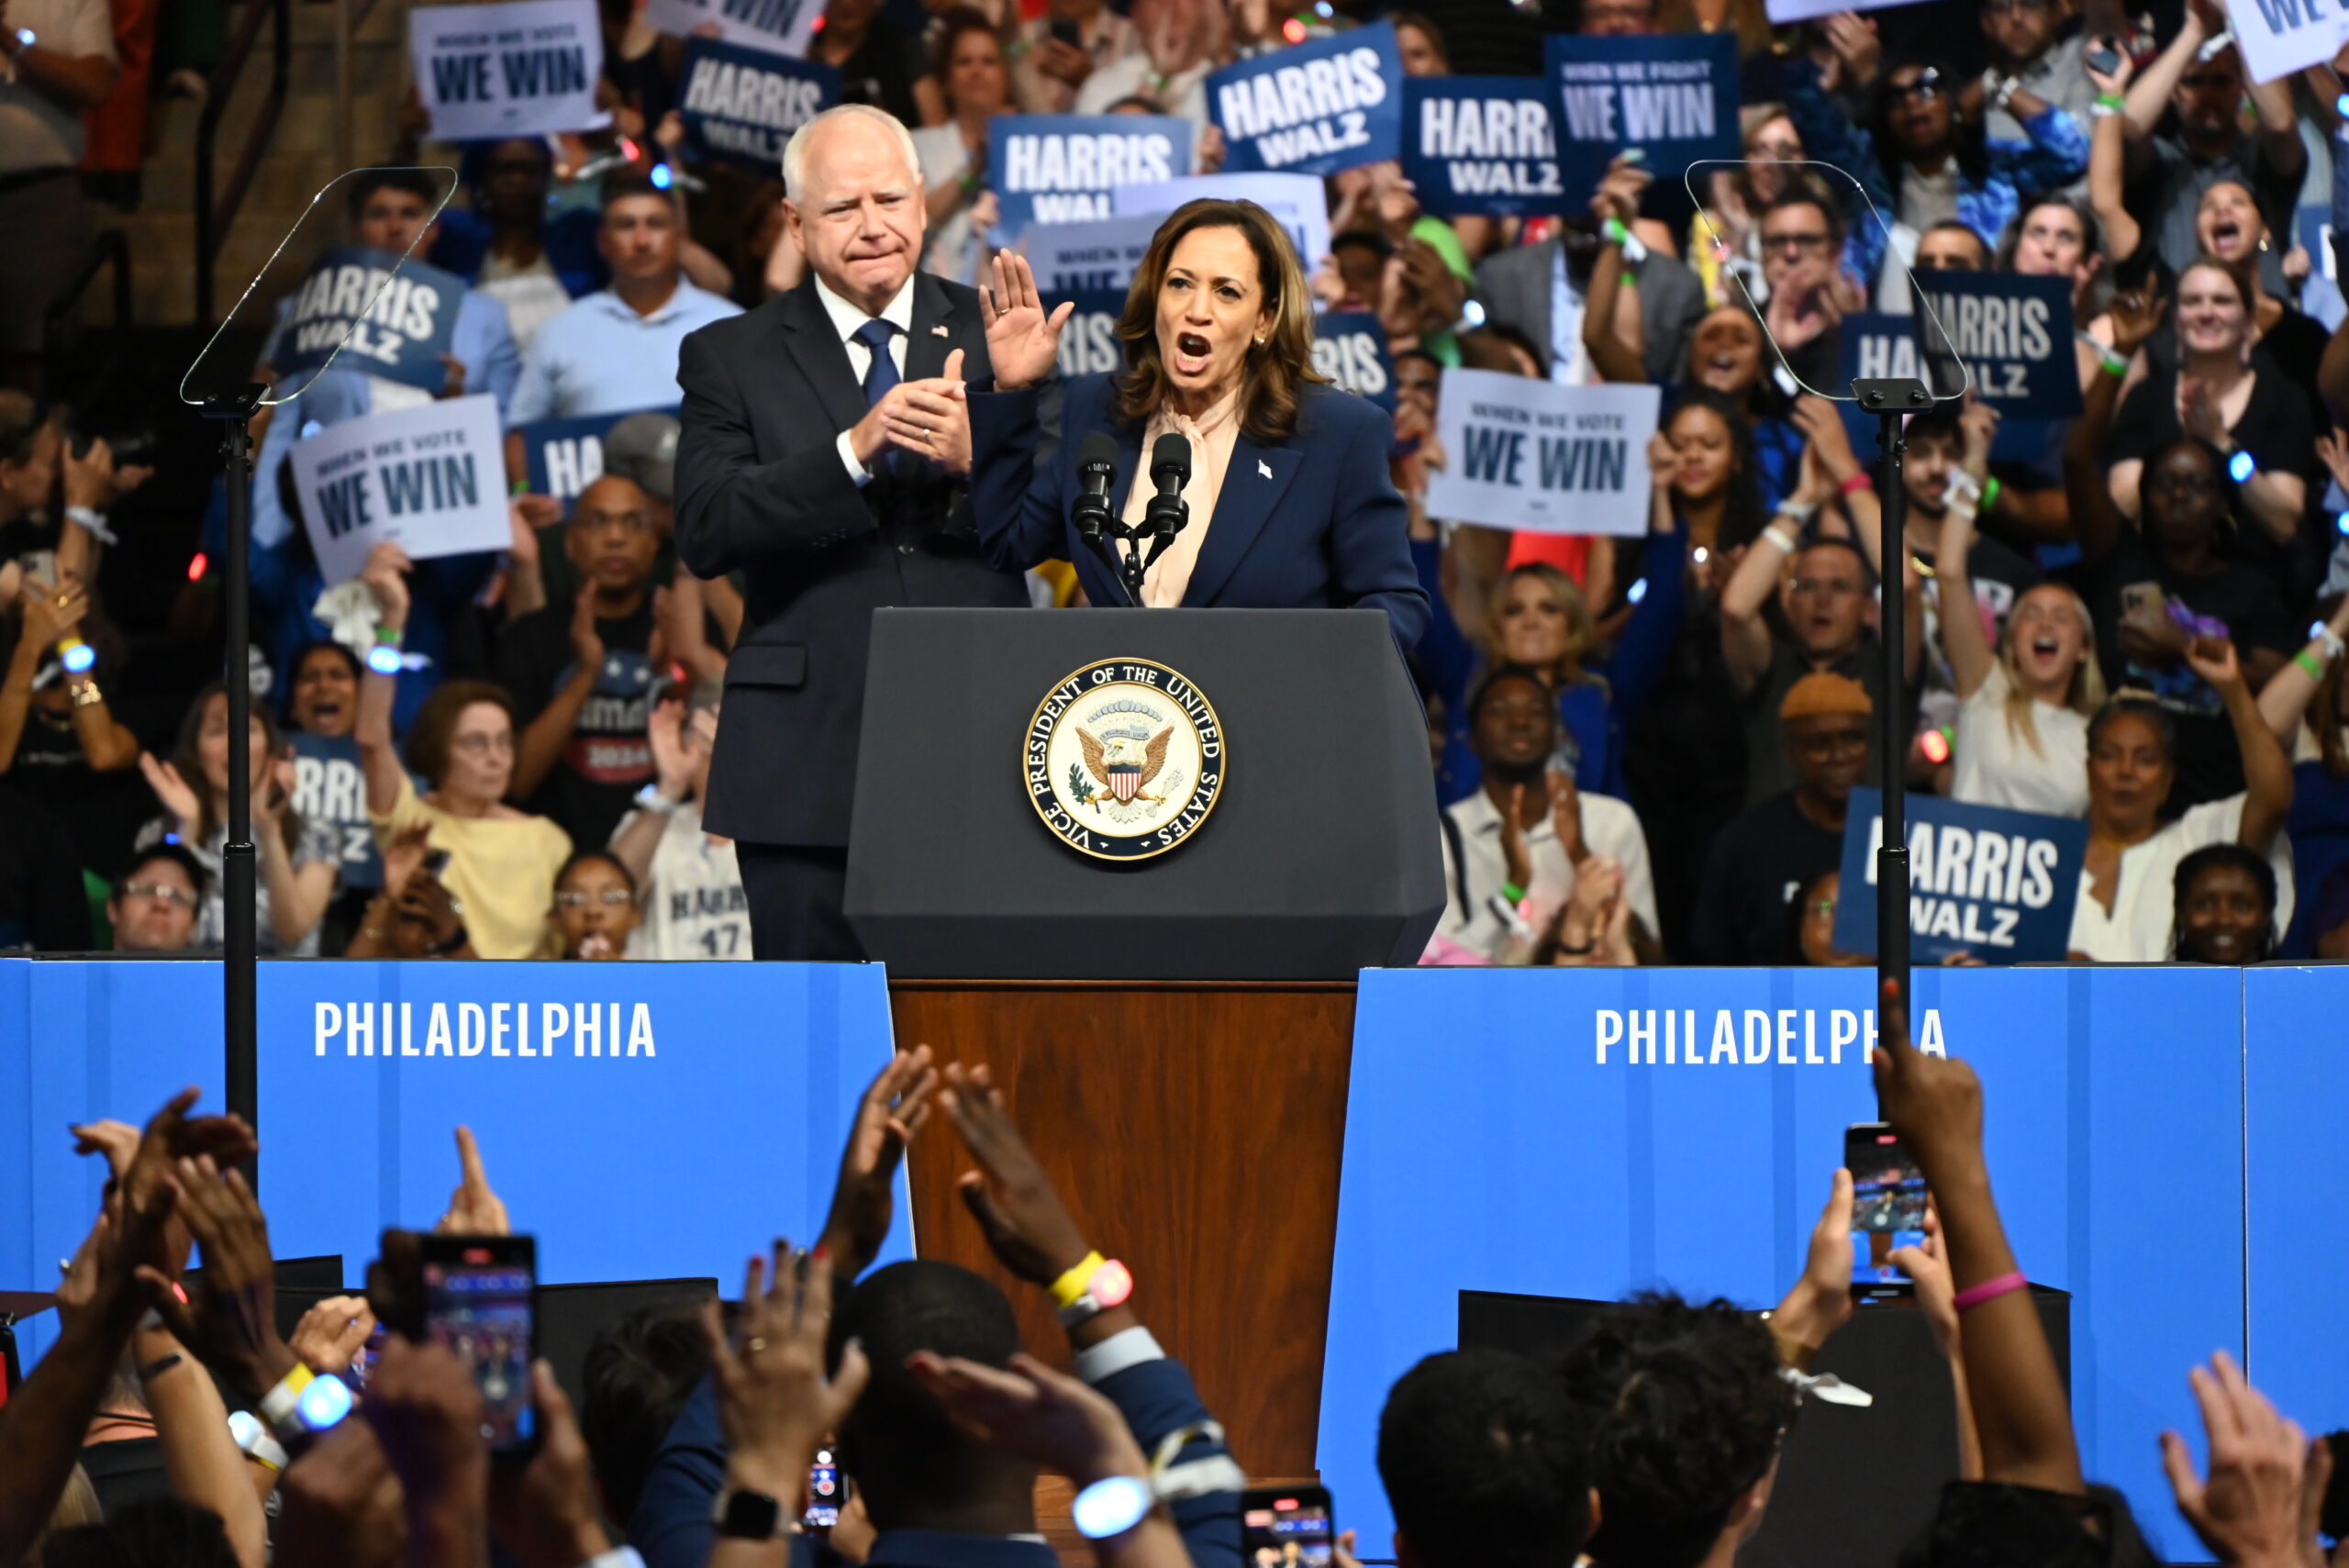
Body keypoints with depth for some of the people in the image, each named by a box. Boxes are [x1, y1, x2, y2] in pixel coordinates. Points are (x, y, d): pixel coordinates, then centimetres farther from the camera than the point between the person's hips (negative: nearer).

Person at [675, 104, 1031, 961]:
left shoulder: (993, 333, 10)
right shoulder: (730, 358, 6)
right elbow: (705, 534, -9)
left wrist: (978, 456, -18)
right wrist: (855, 450, -20)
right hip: (806, 755, -1)